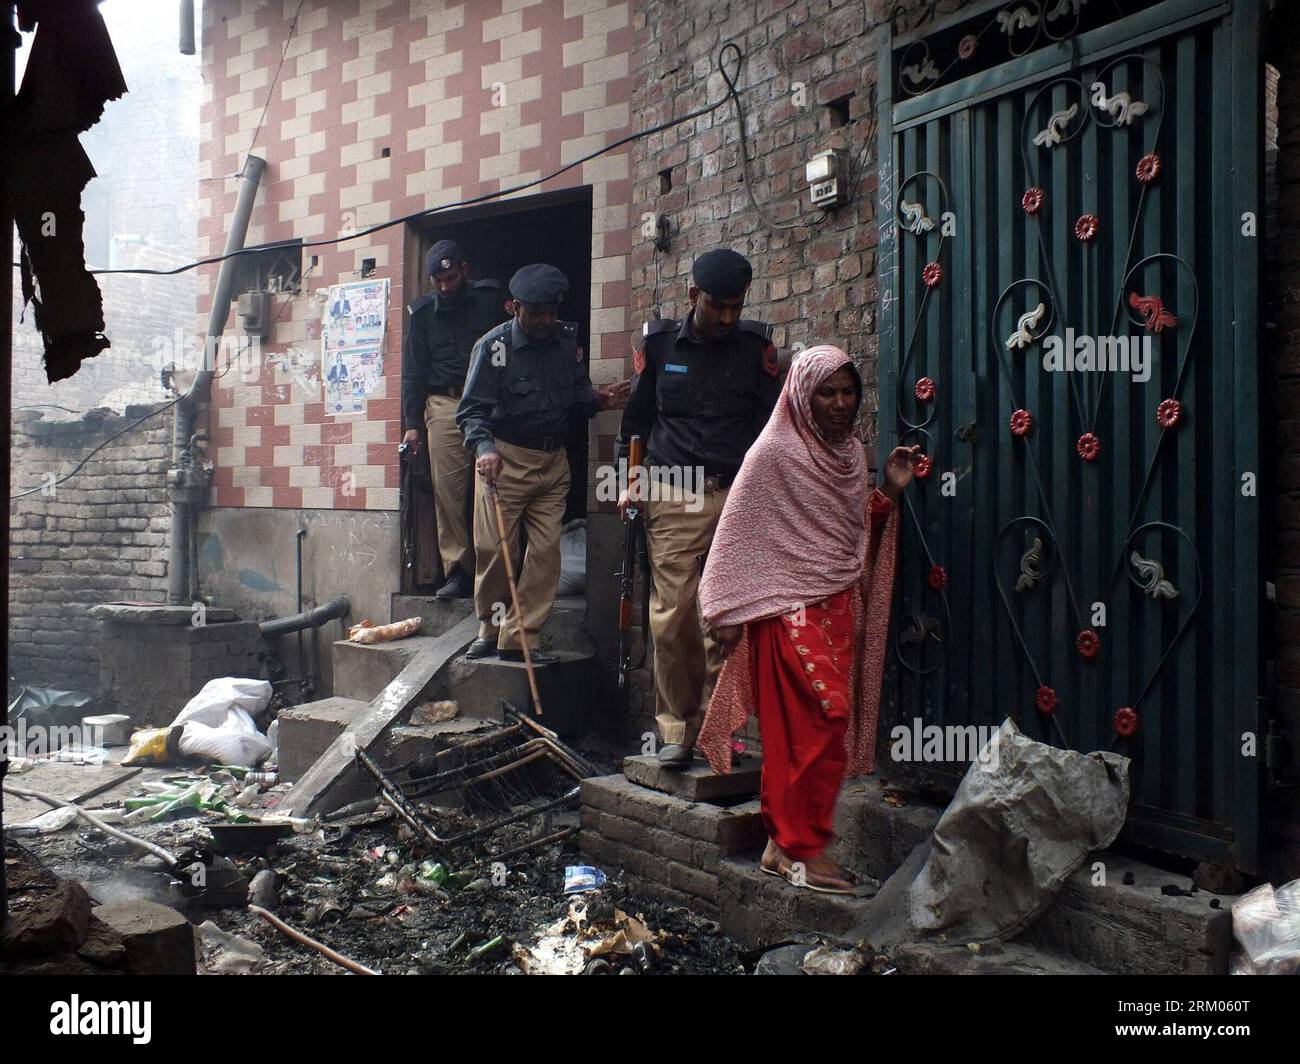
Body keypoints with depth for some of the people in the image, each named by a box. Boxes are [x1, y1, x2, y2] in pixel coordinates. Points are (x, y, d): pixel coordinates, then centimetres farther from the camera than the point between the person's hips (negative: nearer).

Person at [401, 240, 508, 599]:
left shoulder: (491, 298, 7)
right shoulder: (423, 312, 12)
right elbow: (413, 370, 13)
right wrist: (412, 423, 6)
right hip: (444, 404, 2)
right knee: (447, 491, -5)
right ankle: (456, 571, -1)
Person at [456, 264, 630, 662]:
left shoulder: (567, 340, 5)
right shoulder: (493, 346, -9)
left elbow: (577, 392, 13)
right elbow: (472, 408, -12)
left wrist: (597, 399, -9)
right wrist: (484, 447, -30)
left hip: (553, 461, 4)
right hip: (504, 457, -4)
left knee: (546, 550, -1)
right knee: (494, 547, -5)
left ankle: (517, 639, 8)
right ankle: (489, 629, 17)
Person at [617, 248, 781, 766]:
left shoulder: (756, 347, 7)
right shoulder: (658, 344, 7)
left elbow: (771, 426, 9)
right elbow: (636, 419, 15)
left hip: (737, 496, 0)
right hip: (672, 495, 0)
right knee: (672, 614, -6)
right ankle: (677, 728, 4)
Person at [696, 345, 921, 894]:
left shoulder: (851, 452, 14)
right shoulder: (774, 452, -7)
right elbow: (737, 533, -7)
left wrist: (889, 492, 5)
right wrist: (729, 611, -10)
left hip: (840, 607, 7)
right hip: (791, 607, -6)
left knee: (802, 730, 8)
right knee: (821, 723, -11)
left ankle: (783, 842, 17)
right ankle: (803, 848, -1)